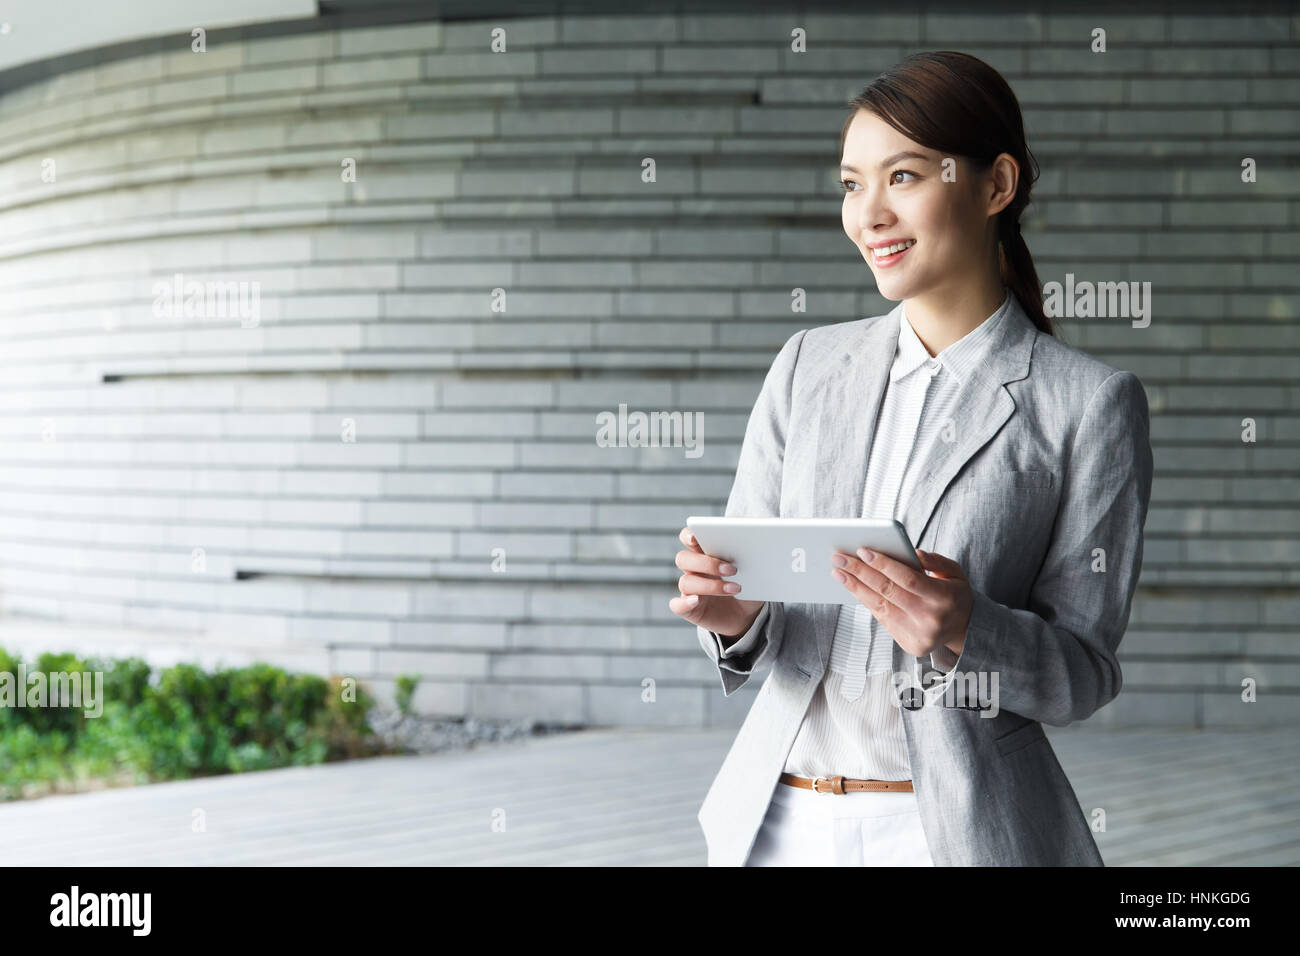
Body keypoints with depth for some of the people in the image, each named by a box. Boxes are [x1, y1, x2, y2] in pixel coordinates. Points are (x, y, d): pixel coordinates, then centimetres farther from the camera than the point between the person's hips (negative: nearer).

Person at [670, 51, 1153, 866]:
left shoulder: (1089, 402, -6)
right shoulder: (809, 365, 5)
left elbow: (1085, 670, -6)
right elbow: (739, 603, 6)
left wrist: (967, 631, -24)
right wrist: (733, 615, -16)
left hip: (959, 829, -3)